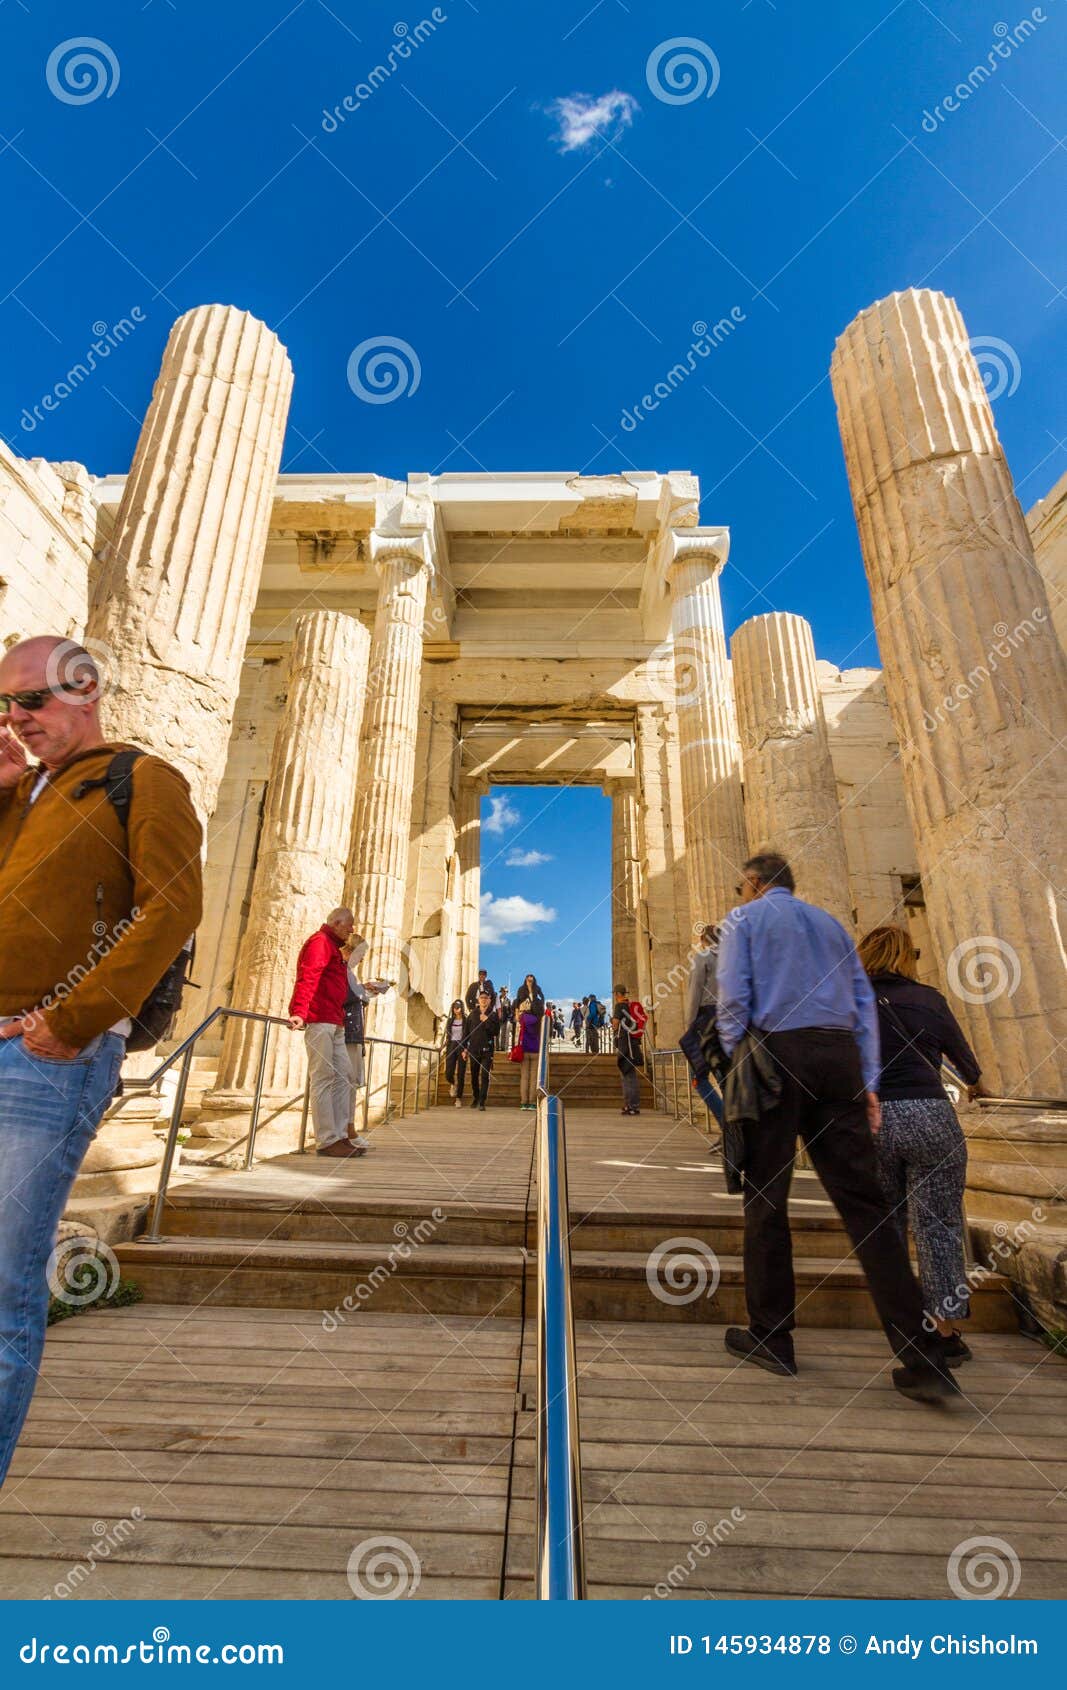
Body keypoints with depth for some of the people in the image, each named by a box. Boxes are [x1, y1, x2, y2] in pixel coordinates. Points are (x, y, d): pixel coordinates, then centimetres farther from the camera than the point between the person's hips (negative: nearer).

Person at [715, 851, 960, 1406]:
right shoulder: (830, 923, 21)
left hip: (774, 1053, -4)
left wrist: (740, 1063, 7)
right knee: (864, 1201, 6)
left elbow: (732, 999, -5)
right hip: (839, 1058, 5)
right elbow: (864, 1003, 15)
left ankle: (771, 1337, 14)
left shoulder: (742, 919, 7)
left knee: (765, 1198, 5)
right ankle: (921, 1356, 4)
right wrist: (867, 1082, 13)